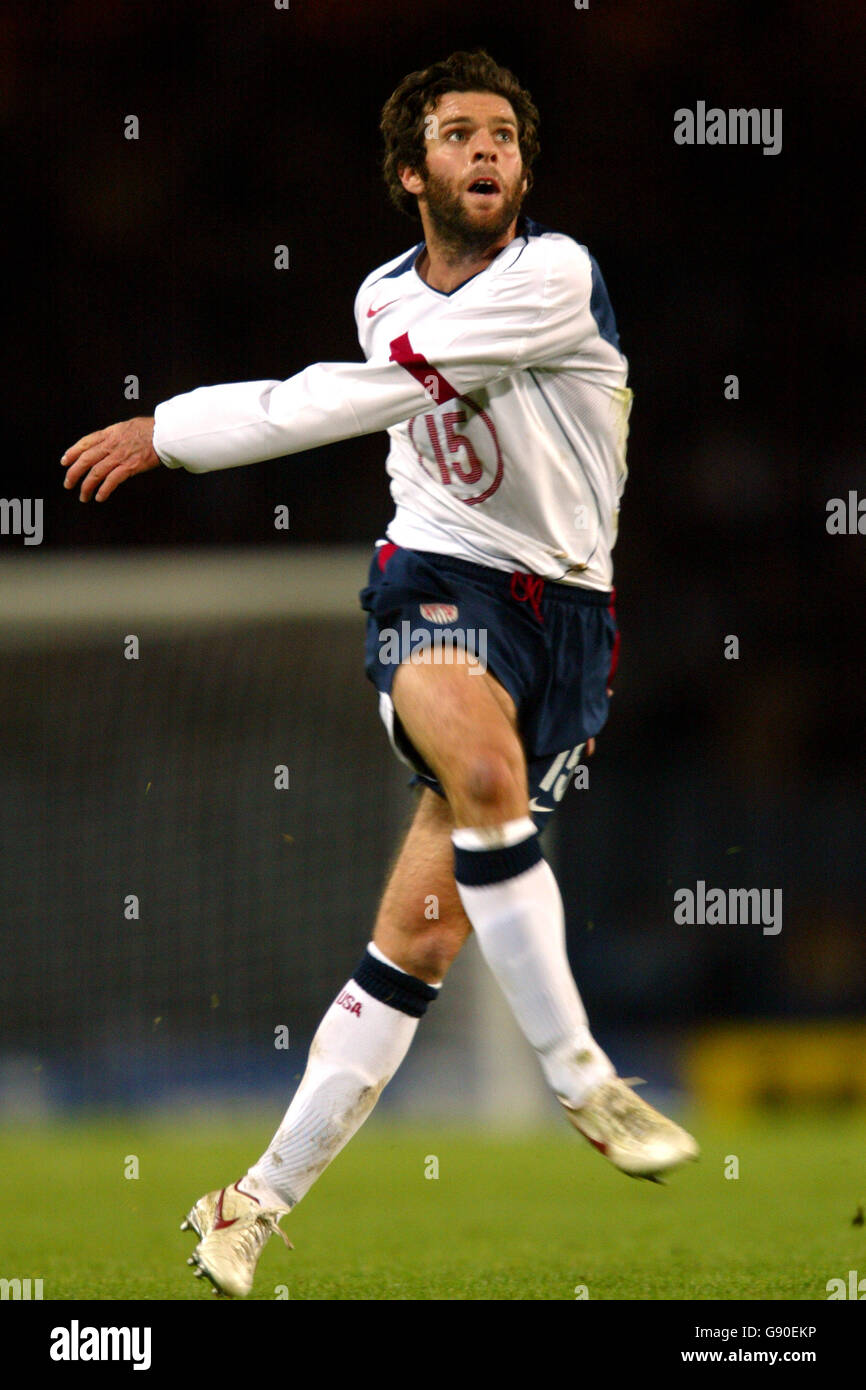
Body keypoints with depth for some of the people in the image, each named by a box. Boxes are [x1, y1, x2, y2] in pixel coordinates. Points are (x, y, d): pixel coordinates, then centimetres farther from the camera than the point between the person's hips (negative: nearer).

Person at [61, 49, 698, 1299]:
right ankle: (579, 1078, -28)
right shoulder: (385, 297, 8)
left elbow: (362, 396, -19)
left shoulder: (557, 278, -13)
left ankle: (261, 1203, 3)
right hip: (439, 585, 2)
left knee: (423, 925, -8)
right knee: (482, 763, -34)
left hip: (563, 611, -2)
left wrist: (167, 433, -16)